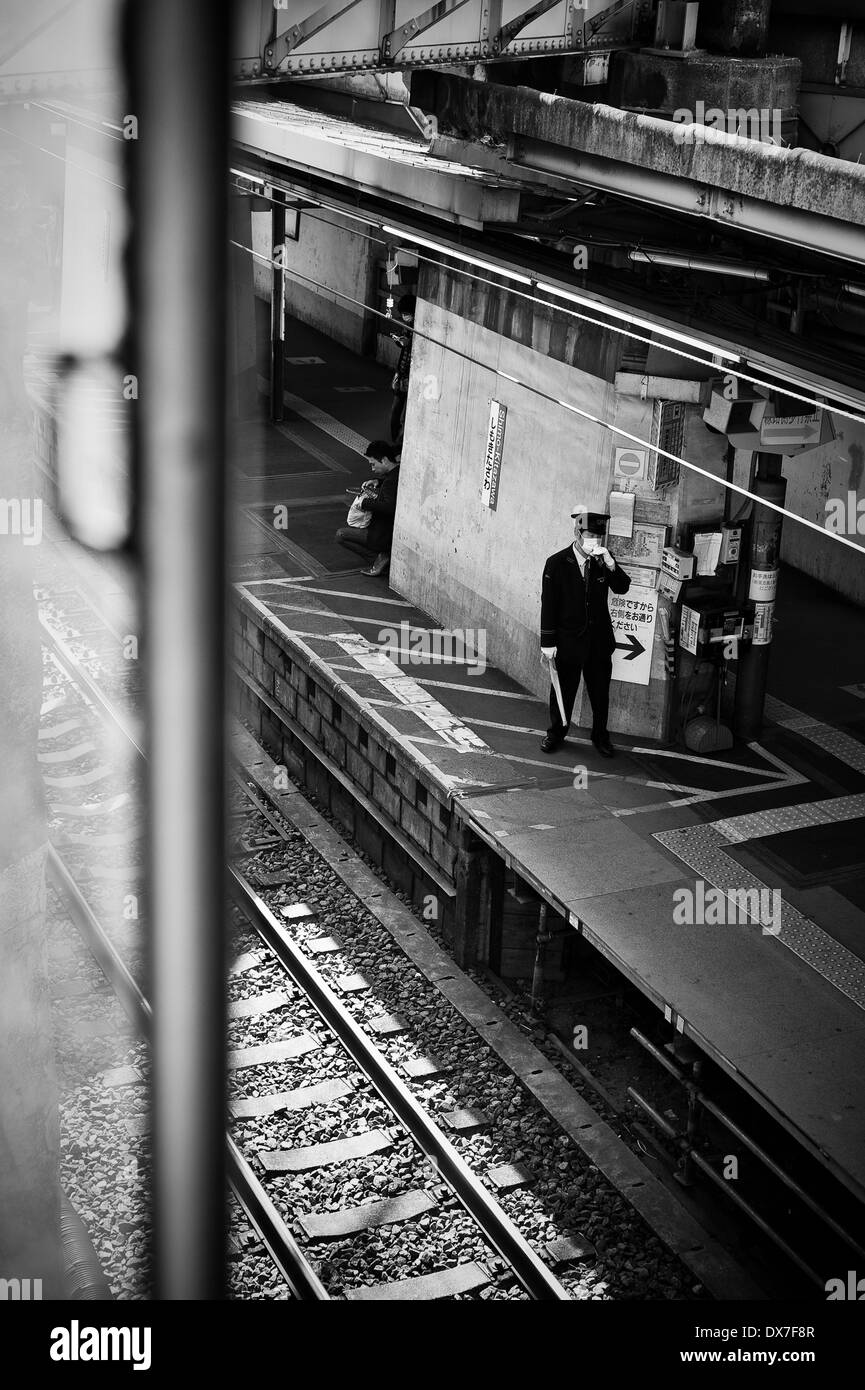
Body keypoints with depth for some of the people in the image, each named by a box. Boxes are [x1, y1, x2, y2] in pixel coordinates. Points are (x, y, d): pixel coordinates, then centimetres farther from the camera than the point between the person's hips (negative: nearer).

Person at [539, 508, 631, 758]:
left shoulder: (603, 561, 0)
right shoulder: (557, 563, -9)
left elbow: (622, 588, -8)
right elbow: (548, 604, -8)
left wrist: (610, 565, -24)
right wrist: (548, 642, -9)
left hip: (599, 639, 3)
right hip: (568, 640, -2)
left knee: (600, 691, 11)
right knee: (563, 690, 10)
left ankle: (600, 735, 27)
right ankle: (556, 733, 28)